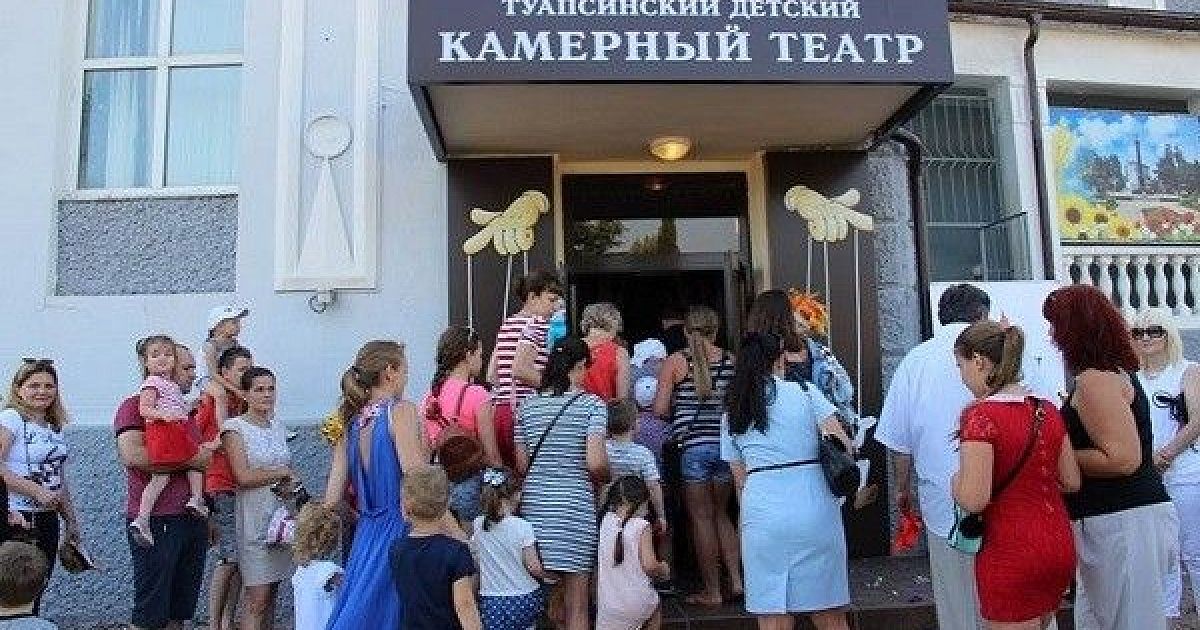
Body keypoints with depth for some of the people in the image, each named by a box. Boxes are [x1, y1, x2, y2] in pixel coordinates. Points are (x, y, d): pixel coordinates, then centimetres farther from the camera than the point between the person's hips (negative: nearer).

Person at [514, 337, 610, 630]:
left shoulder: (528, 405, 8)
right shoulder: (591, 405, -5)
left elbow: (521, 466, 8)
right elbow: (595, 463, -15)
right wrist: (607, 474, 6)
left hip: (534, 504, 4)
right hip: (574, 505, -4)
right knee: (576, 606, 6)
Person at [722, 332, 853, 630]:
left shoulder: (733, 413, 12)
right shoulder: (806, 392, 5)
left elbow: (740, 477, 12)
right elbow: (843, 444, -2)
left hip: (763, 518, 1)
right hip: (815, 512, -1)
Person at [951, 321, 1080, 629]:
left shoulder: (981, 414, -18)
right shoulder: (1048, 410, 3)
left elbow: (974, 499, -22)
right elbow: (1071, 482, 10)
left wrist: (955, 479, -2)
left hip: (1011, 554, -7)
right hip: (1060, 546, 7)